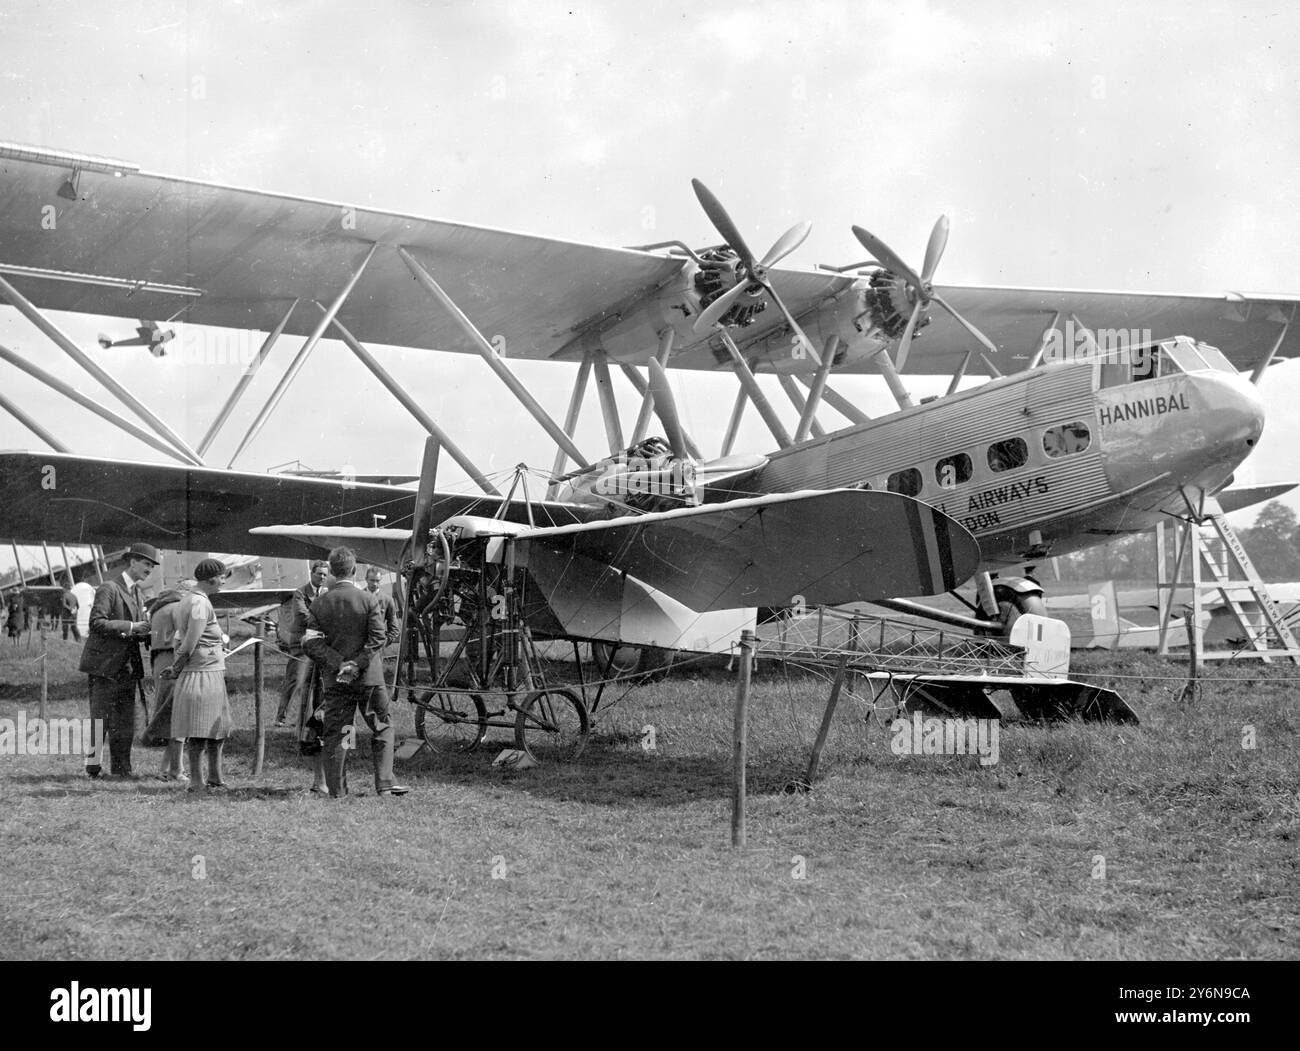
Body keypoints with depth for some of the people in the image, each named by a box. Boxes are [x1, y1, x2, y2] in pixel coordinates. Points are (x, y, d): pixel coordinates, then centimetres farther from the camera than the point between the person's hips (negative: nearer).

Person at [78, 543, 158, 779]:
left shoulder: (137, 593, 18)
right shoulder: (109, 588, -9)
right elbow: (97, 623, -19)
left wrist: (146, 631, 2)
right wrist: (130, 627, -21)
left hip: (127, 667, 8)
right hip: (105, 664, -8)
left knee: (125, 721, 7)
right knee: (101, 716, -4)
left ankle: (121, 767, 11)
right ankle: (93, 763, 5)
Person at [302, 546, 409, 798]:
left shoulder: (319, 604, 2)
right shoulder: (368, 599, -5)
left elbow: (311, 643, -5)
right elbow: (377, 638, -12)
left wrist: (338, 664, -10)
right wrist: (358, 664, -12)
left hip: (335, 679, 2)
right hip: (369, 676, -2)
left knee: (334, 734, 7)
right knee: (382, 729, 9)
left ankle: (335, 790, 7)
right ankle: (384, 784, 3)